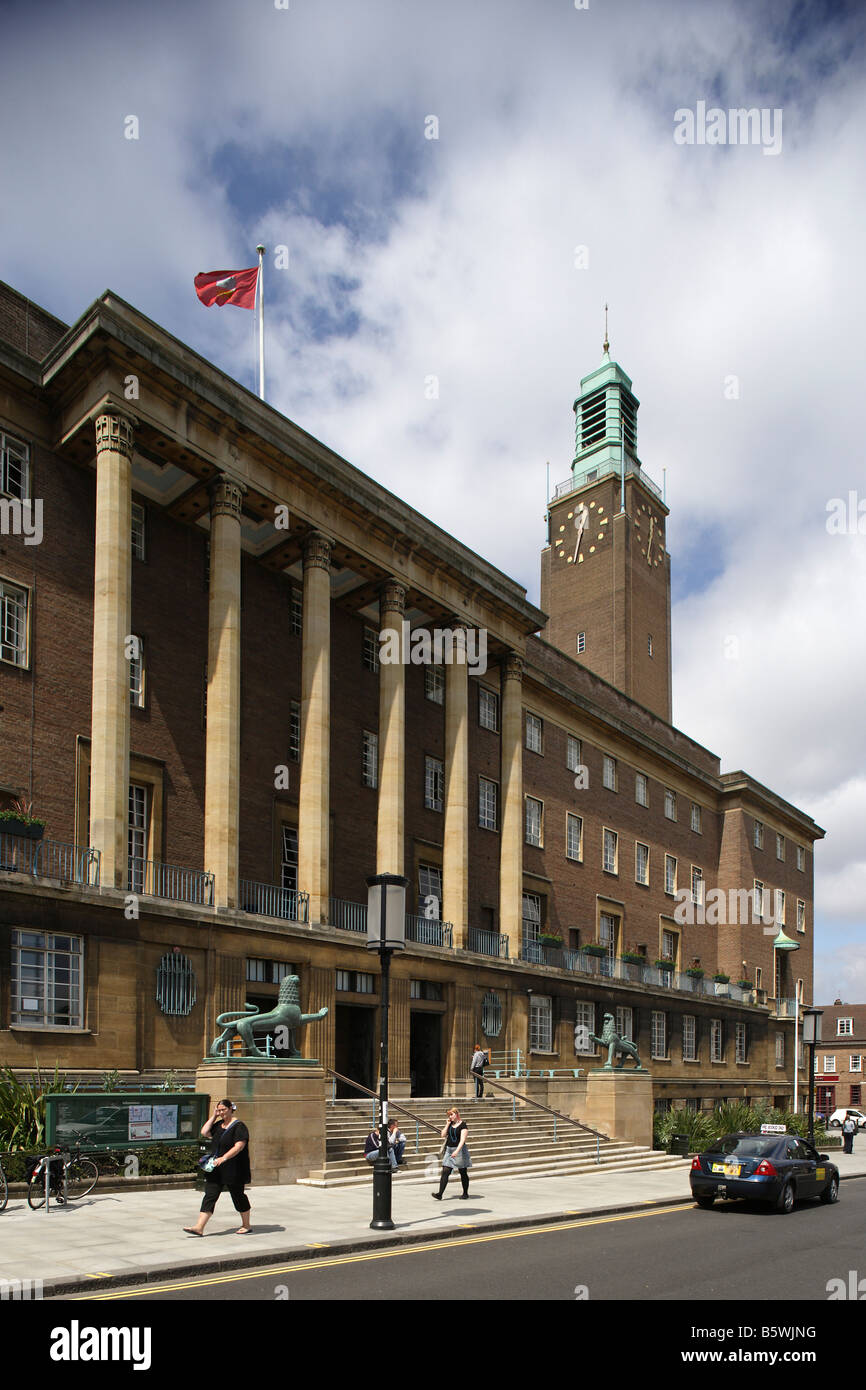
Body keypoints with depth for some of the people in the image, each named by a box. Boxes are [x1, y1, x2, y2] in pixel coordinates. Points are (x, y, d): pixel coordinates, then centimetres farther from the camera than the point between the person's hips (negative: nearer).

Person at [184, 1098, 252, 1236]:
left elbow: (239, 1146, -21)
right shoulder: (218, 1125, 13)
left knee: (238, 1195, 5)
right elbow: (204, 1133, 4)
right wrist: (214, 1116, 4)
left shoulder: (239, 1126, -12)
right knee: (209, 1196, -1)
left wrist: (223, 1158, -28)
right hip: (216, 1170, 7)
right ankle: (199, 1227, -4)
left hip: (233, 1171, -7)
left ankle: (246, 1226, 20)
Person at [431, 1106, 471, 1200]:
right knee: (445, 1172, -4)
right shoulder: (450, 1124, 10)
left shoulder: (462, 1125, -10)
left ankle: (465, 1194, 19)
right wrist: (447, 1125, -1)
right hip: (449, 1150, 6)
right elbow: (443, 1135, 5)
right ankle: (440, 1194, -8)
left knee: (463, 1173, 6)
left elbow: (462, 1140, -18)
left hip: (460, 1150, -5)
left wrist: (457, 1151, -28)